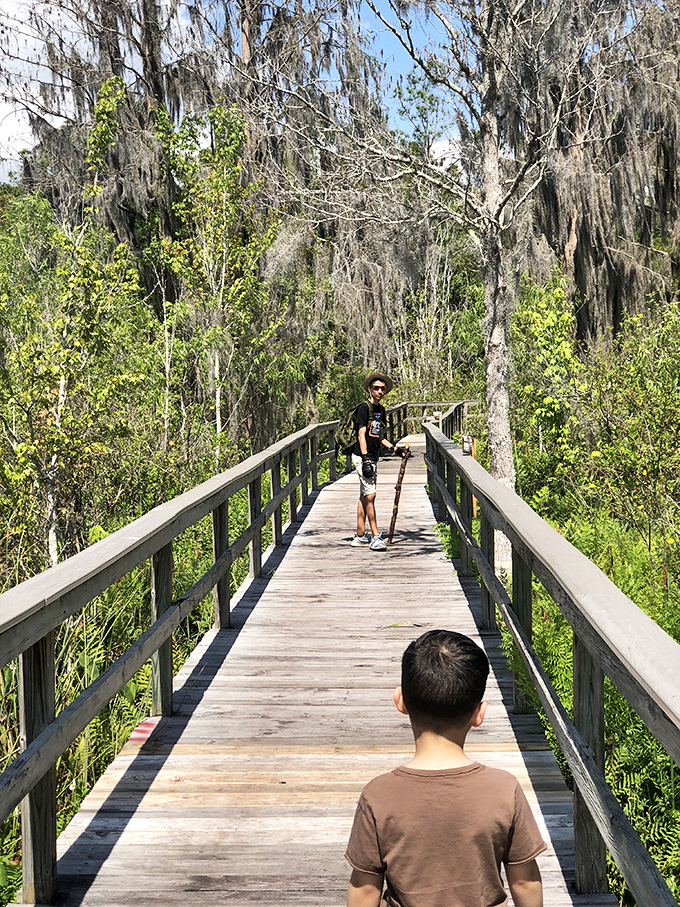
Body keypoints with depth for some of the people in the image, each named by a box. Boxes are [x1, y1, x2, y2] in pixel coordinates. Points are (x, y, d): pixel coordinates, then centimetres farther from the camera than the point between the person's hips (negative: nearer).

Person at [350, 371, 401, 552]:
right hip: (362, 457, -9)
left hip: (373, 457, 9)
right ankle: (375, 536, -10)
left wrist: (394, 448, 14)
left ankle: (360, 535, 16)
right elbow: (362, 434, -16)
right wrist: (365, 460, -21)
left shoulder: (381, 410, 15)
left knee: (364, 496, 11)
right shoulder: (364, 407, -10)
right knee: (370, 495, -11)